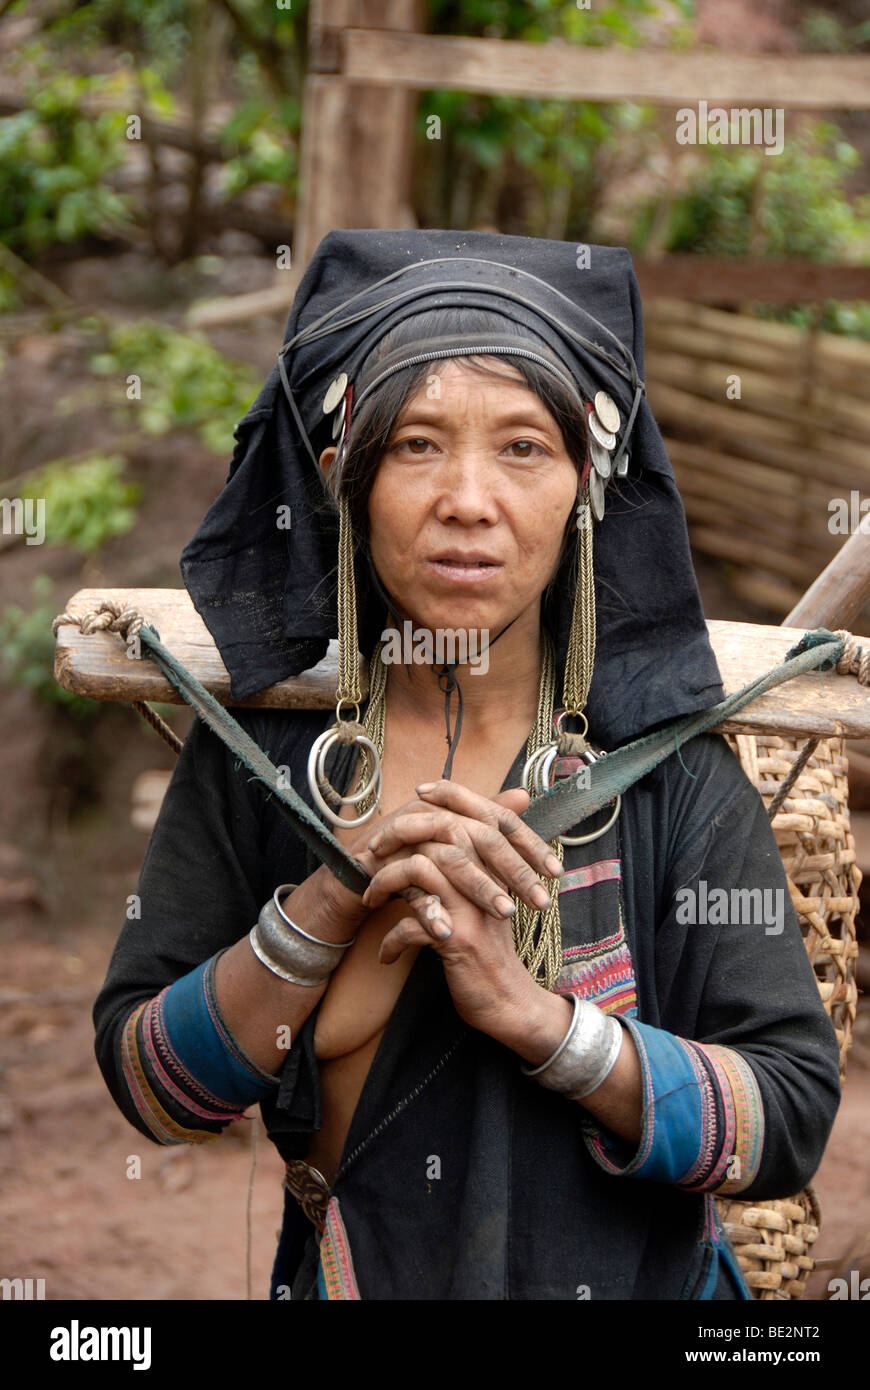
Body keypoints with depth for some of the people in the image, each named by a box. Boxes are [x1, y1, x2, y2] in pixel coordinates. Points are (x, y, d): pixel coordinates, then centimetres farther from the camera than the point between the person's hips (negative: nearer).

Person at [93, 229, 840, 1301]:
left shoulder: (671, 769, -12)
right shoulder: (253, 751, -10)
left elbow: (793, 1129, -16)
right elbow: (144, 1090, -12)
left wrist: (525, 1007, -28)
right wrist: (332, 906, -26)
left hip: (633, 1281, 0)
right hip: (336, 1273, 1)